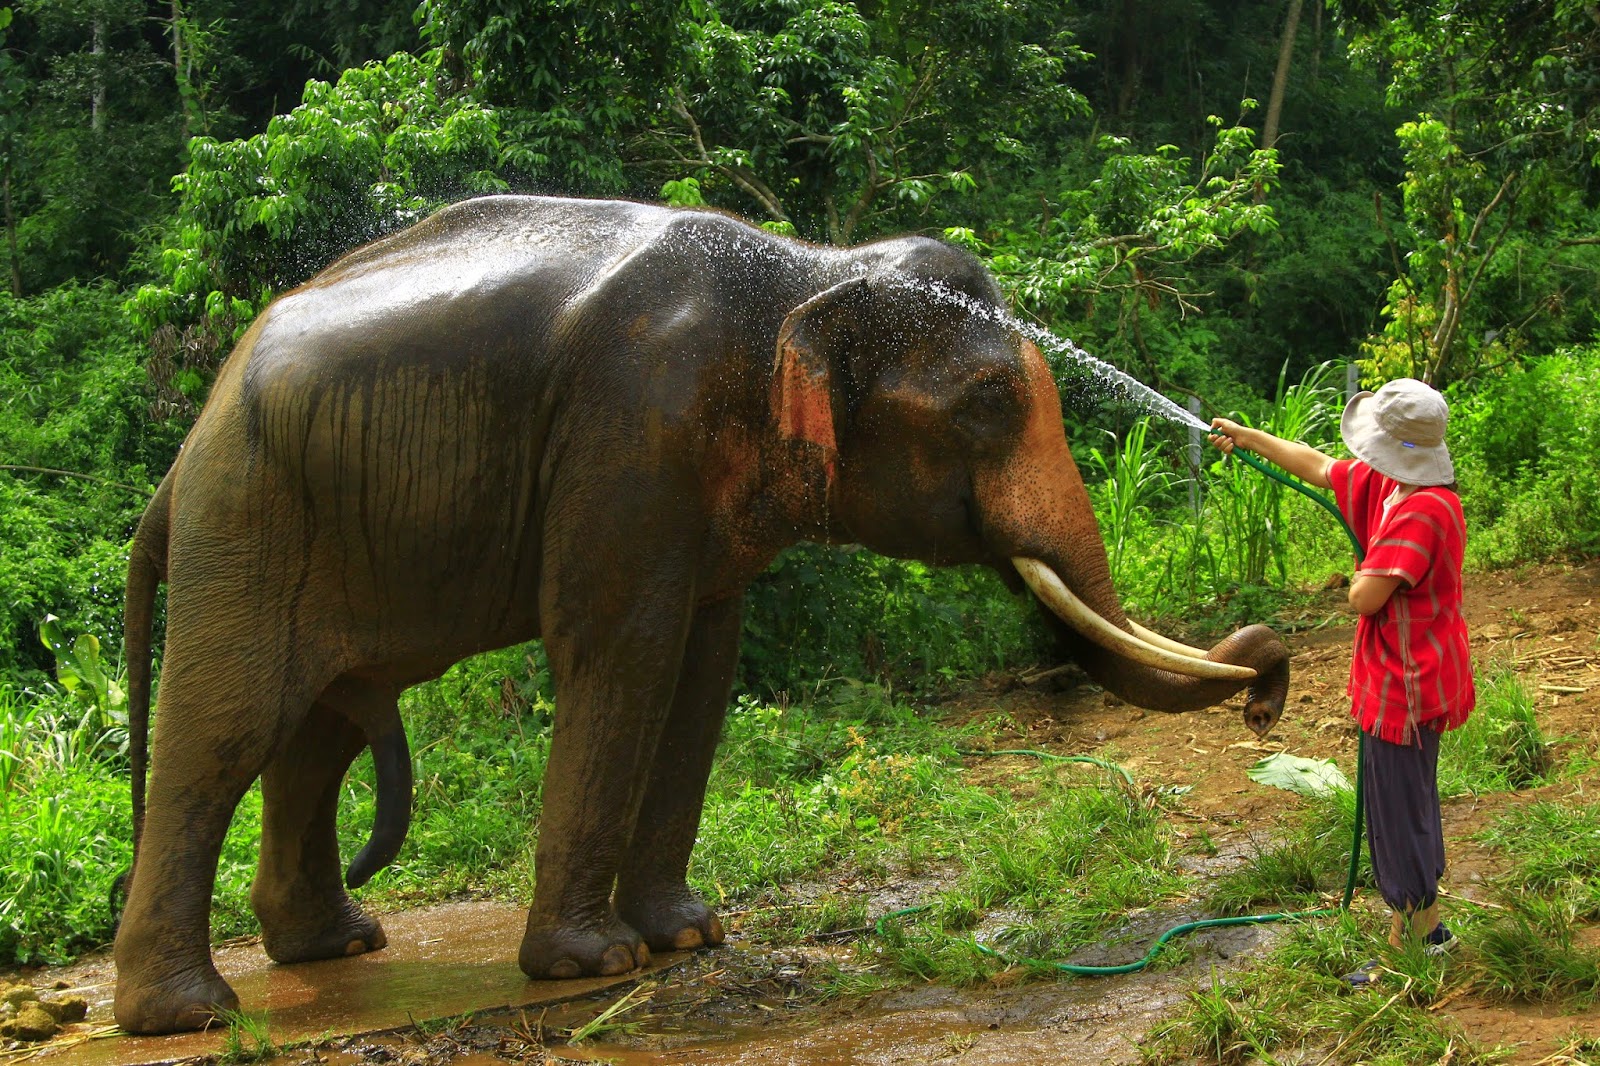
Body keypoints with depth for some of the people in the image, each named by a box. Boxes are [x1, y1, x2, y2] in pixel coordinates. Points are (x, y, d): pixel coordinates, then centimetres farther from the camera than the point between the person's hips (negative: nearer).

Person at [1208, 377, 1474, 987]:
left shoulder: (1424, 509, -27)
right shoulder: (1385, 484, 2)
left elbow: (1365, 598, -28)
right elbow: (1320, 468, 19)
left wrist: (1362, 575, -5)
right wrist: (1248, 437, 27)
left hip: (1405, 688, -10)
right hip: (1402, 682, 10)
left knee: (1398, 816, -1)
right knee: (1411, 805, 21)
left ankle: (1408, 947, 9)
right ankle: (1426, 925, 36)